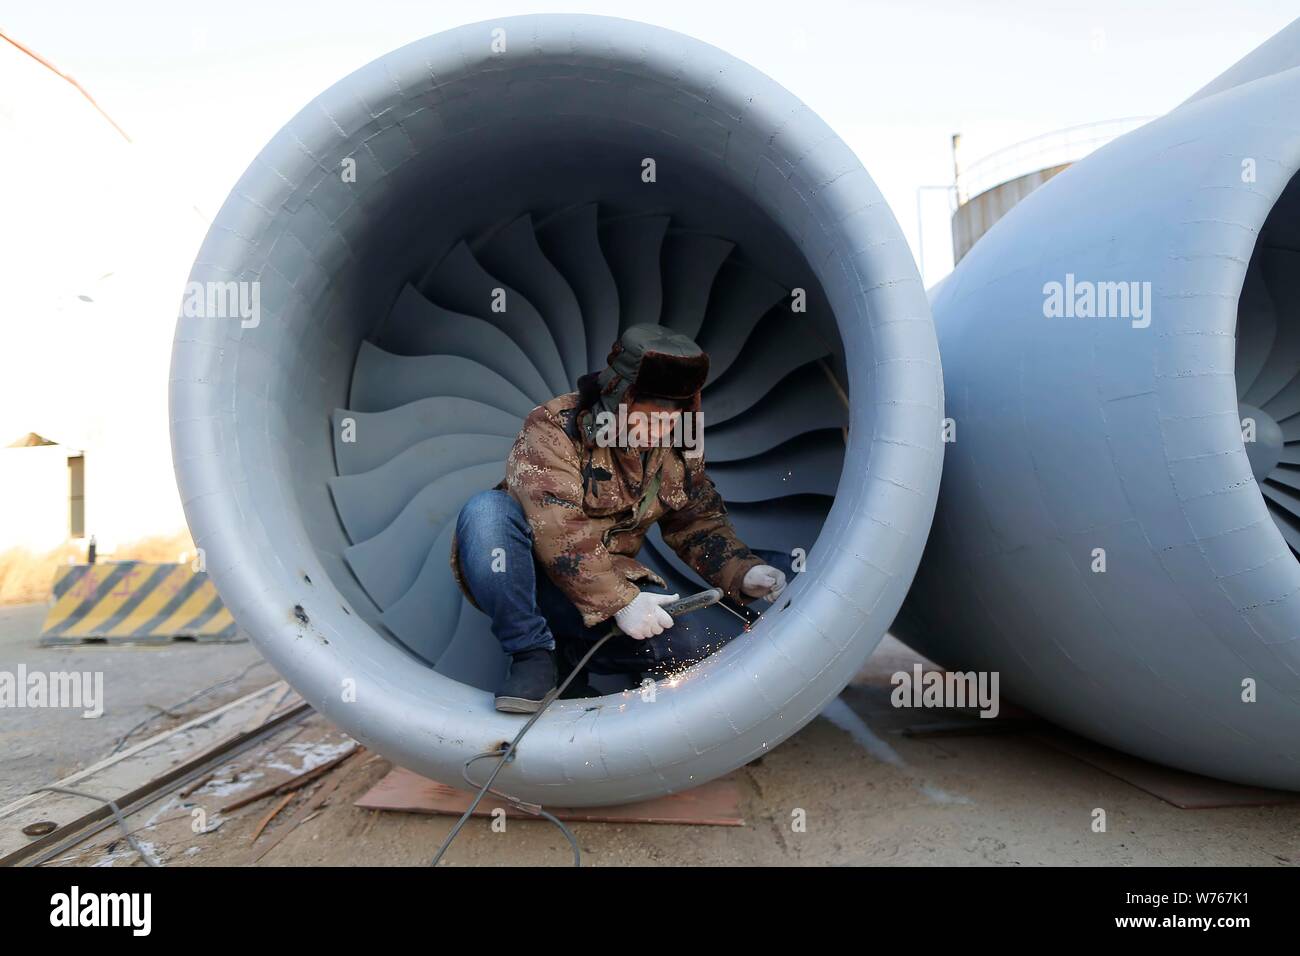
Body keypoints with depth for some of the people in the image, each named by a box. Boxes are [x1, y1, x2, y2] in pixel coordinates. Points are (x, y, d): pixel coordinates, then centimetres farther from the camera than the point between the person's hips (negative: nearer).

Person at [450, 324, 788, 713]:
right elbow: (559, 534, -27)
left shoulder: (680, 452, 0)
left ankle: (568, 652, -1)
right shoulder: (554, 429, -19)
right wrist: (619, 602, -31)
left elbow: (700, 523, 8)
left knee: (697, 650, -18)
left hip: (612, 586, 4)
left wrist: (743, 571, -9)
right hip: (516, 586, -3)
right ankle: (533, 655, -20)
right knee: (488, 509, -35)